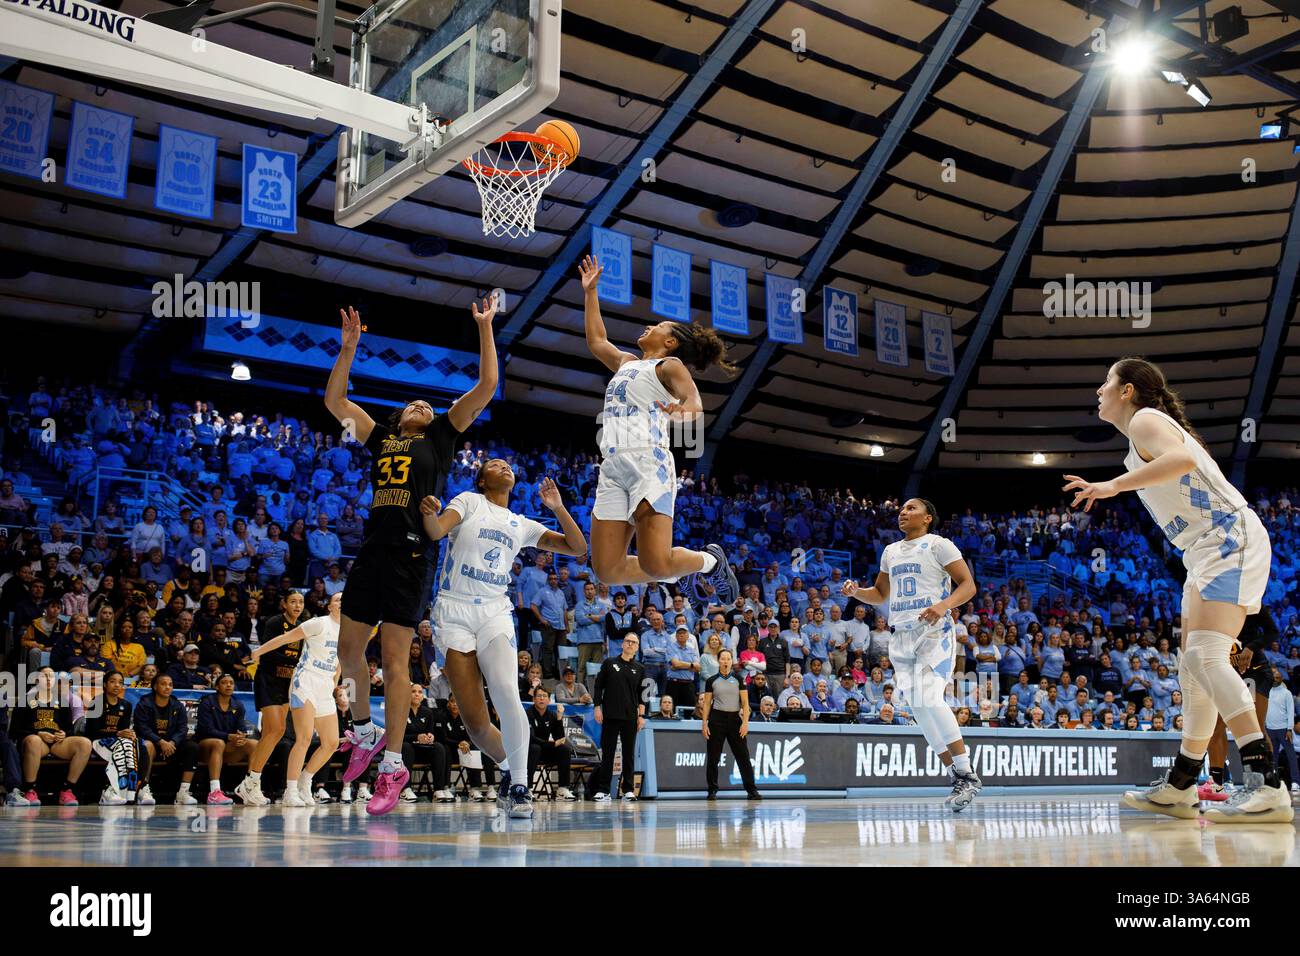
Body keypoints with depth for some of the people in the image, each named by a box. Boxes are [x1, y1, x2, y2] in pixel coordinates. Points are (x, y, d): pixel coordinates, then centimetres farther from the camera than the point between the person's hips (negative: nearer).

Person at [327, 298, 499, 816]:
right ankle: (365, 731, 31)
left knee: (393, 658, -7)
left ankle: (393, 765, -2)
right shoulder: (382, 438, 21)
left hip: (411, 555, -5)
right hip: (371, 551, 5)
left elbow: (486, 386, 4)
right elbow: (334, 401, 24)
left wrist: (485, 327, 4)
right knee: (348, 648, 9)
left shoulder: (441, 434, 11)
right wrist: (348, 347, 18)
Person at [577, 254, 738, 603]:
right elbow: (596, 340, 43)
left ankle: (710, 560, 13)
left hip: (649, 463, -7)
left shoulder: (669, 365, 6)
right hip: (613, 467, 7)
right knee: (607, 570, -2)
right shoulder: (627, 363, 29)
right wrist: (590, 291, 42)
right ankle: (684, 573, 19)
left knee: (655, 565, -19)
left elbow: (695, 403, -13)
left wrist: (686, 408, -36)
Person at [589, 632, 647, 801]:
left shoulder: (639, 668, 9)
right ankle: (603, 790, 5)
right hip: (610, 715, -1)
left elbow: (642, 694, 9)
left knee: (629, 753, 4)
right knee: (607, 753, 1)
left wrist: (641, 715, 2)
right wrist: (597, 707, -2)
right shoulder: (609, 663, 5)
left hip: (630, 717, 1)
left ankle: (628, 790, 9)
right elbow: (598, 686, 5)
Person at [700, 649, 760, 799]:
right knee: (713, 757, 1)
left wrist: (745, 722, -8)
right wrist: (704, 724, -2)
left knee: (743, 756, 0)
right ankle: (712, 790, 10)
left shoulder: (738, 679, 4)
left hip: (735, 719, 0)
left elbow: (745, 703, 1)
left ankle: (752, 790, 4)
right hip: (717, 718, 0)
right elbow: (706, 704, 5)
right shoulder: (711, 681, 4)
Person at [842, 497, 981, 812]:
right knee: (919, 709, 1)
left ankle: (967, 775, -15)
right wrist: (856, 592, 6)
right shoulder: (890, 551, 18)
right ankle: (958, 778, 9)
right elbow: (880, 594, 27)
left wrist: (944, 605, -24)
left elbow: (968, 584, -6)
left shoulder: (938, 544, -1)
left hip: (934, 631, -7)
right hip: (902, 635, 7)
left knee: (929, 699, -23)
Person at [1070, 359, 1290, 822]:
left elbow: (1181, 458, -26)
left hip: (1230, 540, -11)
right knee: (1194, 669, 10)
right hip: (1211, 551, 11)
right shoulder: (1150, 428, 24)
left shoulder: (1144, 419, -5)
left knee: (1205, 657, -23)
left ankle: (1266, 785, -28)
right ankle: (1178, 789, 15)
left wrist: (1114, 485, -25)